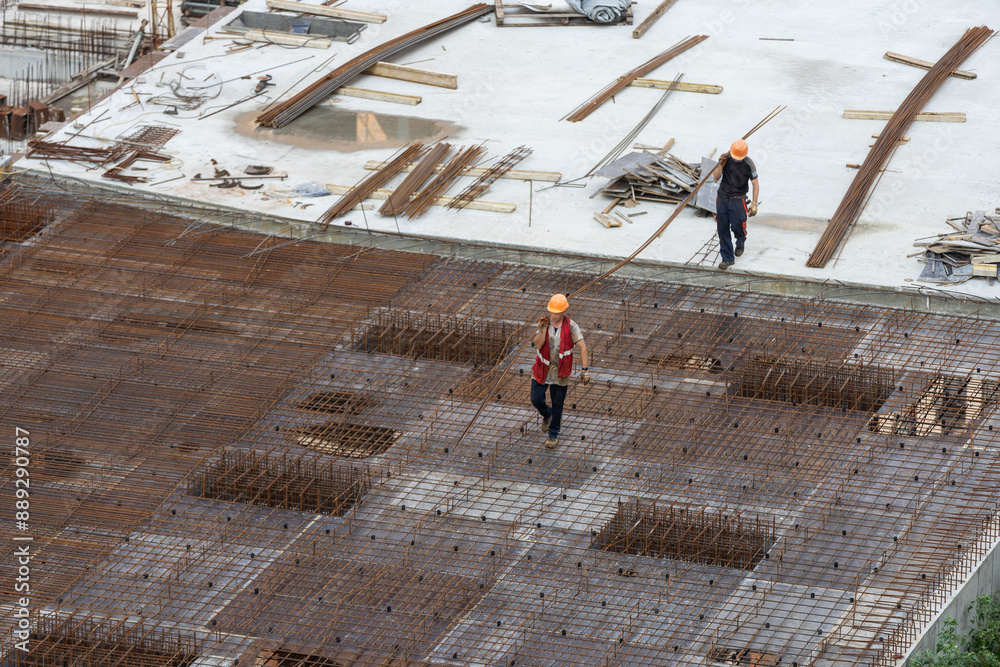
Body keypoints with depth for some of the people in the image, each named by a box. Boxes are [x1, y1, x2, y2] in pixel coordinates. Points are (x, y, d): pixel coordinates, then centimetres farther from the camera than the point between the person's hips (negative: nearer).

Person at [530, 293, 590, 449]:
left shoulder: (571, 326, -13)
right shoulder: (544, 323, -7)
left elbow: (582, 347, -12)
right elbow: (538, 344, -15)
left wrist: (584, 370, -17)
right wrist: (544, 328, -26)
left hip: (560, 371, -2)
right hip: (542, 369, 2)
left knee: (557, 405, 7)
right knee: (536, 399, 6)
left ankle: (553, 435, 23)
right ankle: (547, 415, 41)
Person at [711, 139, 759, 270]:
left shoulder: (749, 164, -11)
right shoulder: (725, 158, -4)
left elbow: (755, 184, -6)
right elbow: (715, 177, -4)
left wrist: (754, 204, -12)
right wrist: (721, 164, -20)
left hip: (737, 200, -3)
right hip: (722, 198, 3)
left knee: (737, 227, -6)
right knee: (722, 229, 2)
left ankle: (741, 242, 32)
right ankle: (727, 258, 13)